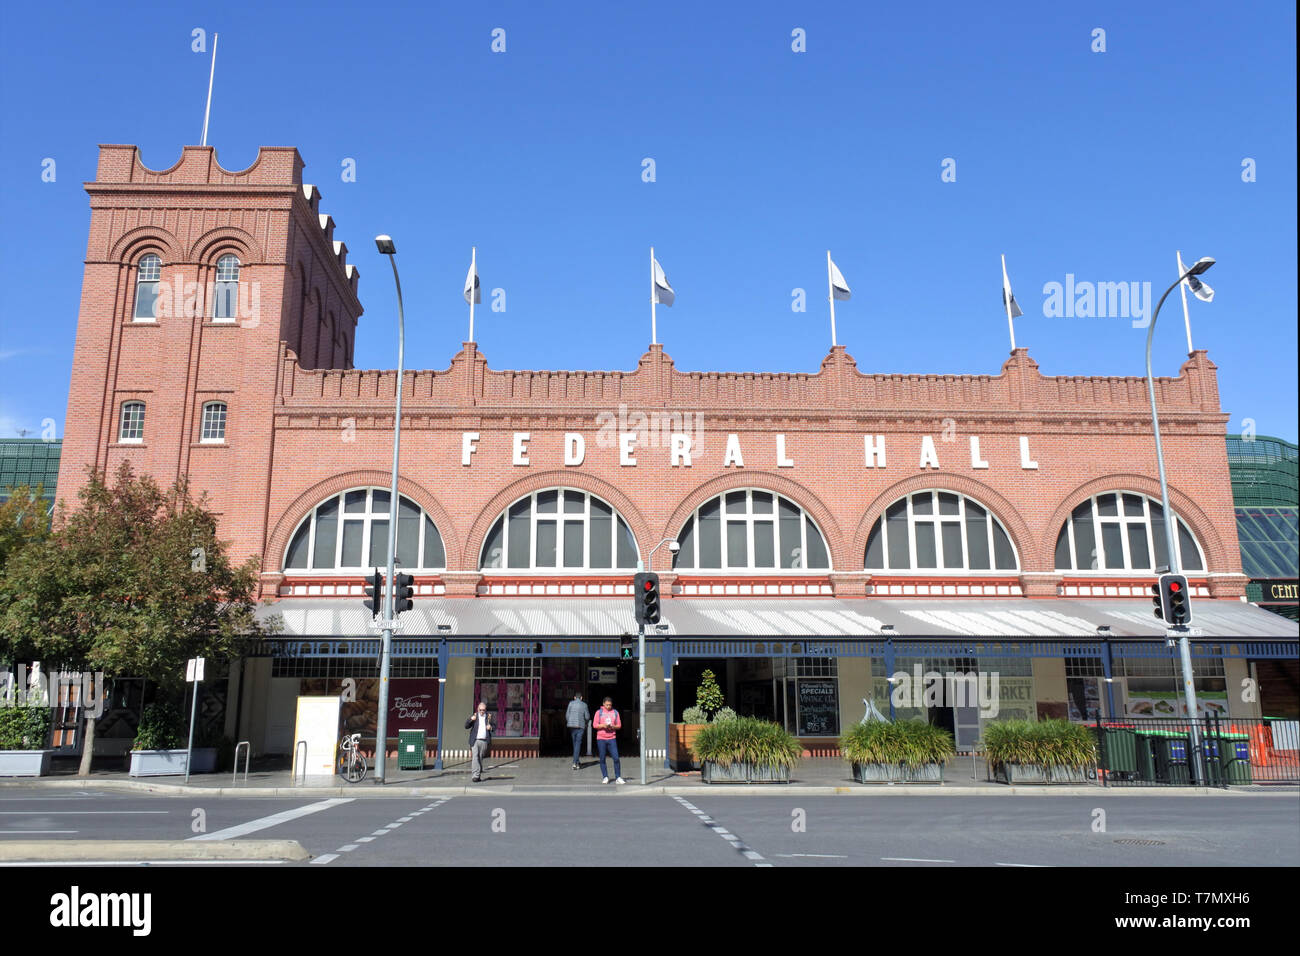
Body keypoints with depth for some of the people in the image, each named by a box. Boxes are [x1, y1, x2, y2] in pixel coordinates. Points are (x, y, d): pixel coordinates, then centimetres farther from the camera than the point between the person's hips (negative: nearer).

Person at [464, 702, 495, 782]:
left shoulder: (489, 717, 10)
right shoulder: (474, 716, 7)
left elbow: (494, 727, 14)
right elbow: (466, 726, 2)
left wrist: (491, 727, -9)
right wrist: (471, 720, -16)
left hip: (484, 741, 1)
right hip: (475, 741, -1)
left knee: (481, 758, 7)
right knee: (475, 757, -12)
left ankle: (478, 775, 17)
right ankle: (475, 775, -15)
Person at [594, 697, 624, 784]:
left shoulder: (615, 712, 9)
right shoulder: (599, 712, 5)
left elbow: (619, 725, 10)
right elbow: (595, 725, 1)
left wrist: (613, 726, -11)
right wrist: (603, 725, -16)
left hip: (612, 738, 1)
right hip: (601, 738, -1)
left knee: (616, 758, -7)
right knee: (602, 759, 2)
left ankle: (618, 778, 1)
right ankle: (605, 777, 13)